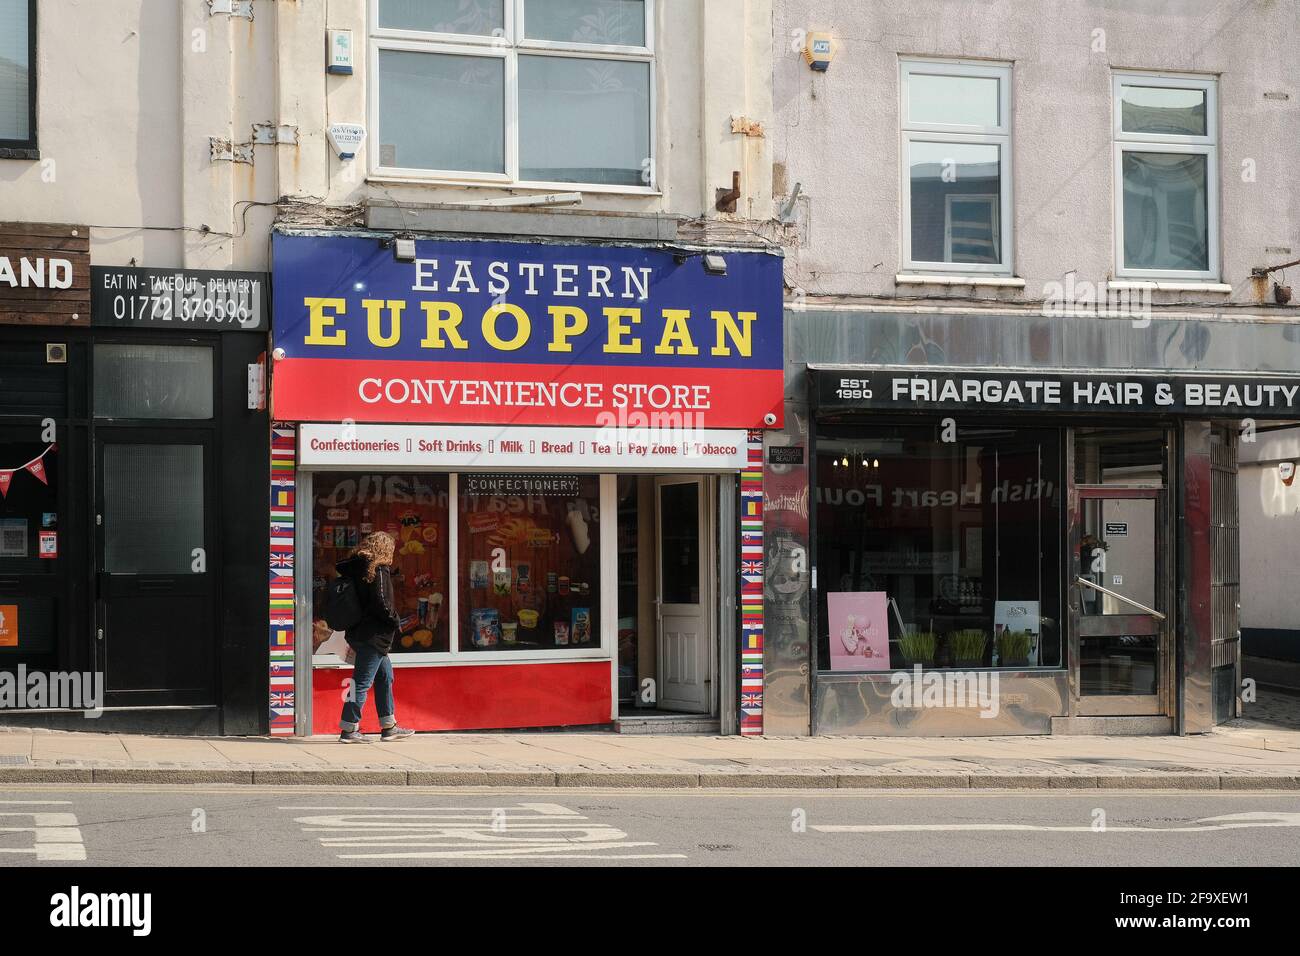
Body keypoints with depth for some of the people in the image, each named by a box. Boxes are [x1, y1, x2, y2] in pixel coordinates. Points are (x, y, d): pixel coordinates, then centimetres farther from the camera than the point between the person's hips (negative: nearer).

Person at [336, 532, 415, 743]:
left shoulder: (356, 567, 11)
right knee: (362, 681, -6)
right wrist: (394, 622, -6)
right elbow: (380, 602, -20)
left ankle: (389, 727, 21)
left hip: (359, 631, 9)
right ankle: (349, 729, -5)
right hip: (373, 635, -9)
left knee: (385, 676, 16)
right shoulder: (379, 570, -13)